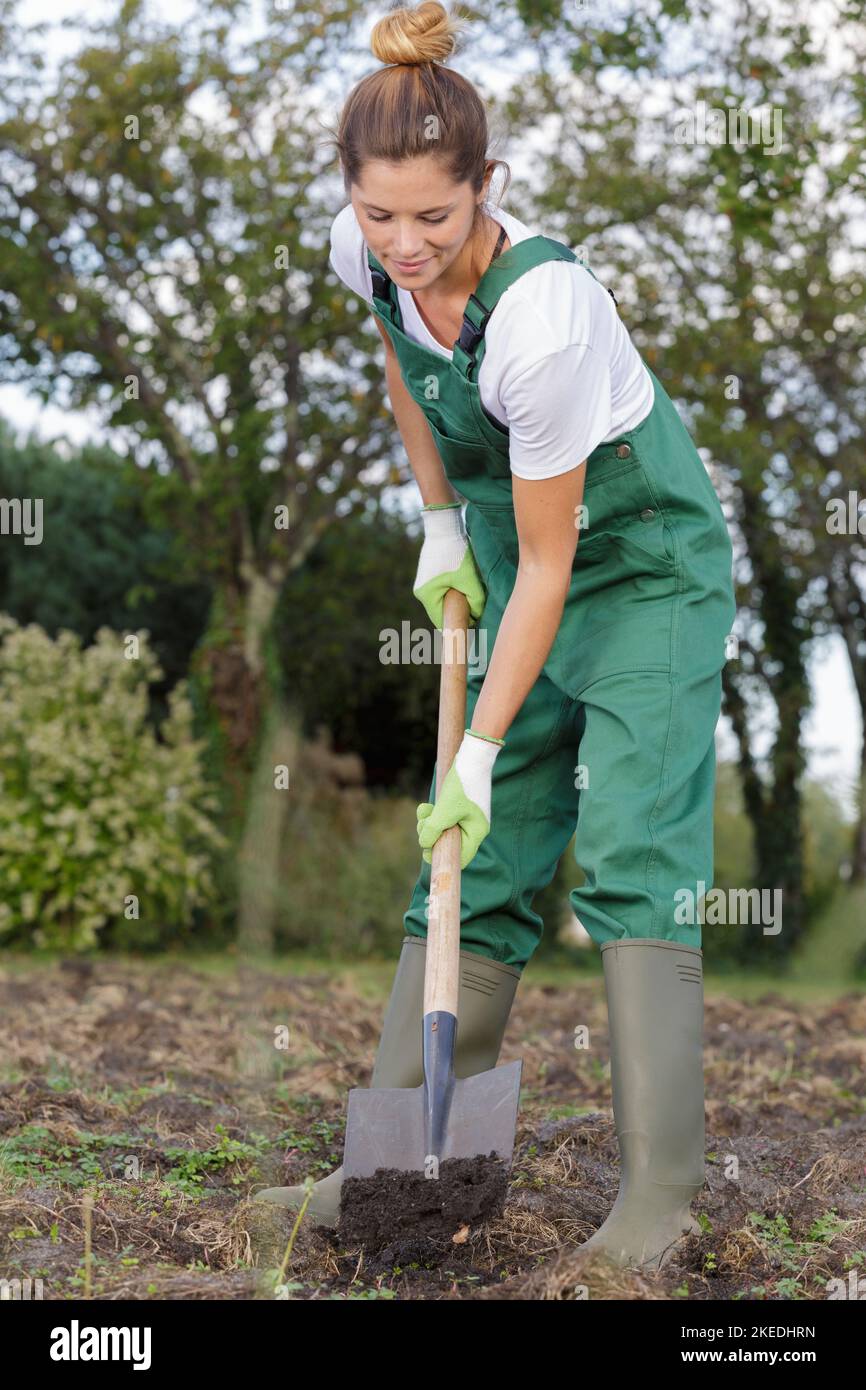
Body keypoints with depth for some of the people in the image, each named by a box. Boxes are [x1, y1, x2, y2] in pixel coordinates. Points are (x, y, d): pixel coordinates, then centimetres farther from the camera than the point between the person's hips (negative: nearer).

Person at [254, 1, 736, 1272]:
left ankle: (658, 1191, -15)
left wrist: (481, 754, -23)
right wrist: (440, 523, 8)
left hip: (645, 559, -6)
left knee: (633, 846, -18)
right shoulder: (367, 255, -13)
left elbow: (548, 568, -27)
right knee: (479, 857, 4)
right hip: (512, 548, 7)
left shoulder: (542, 313, -33)